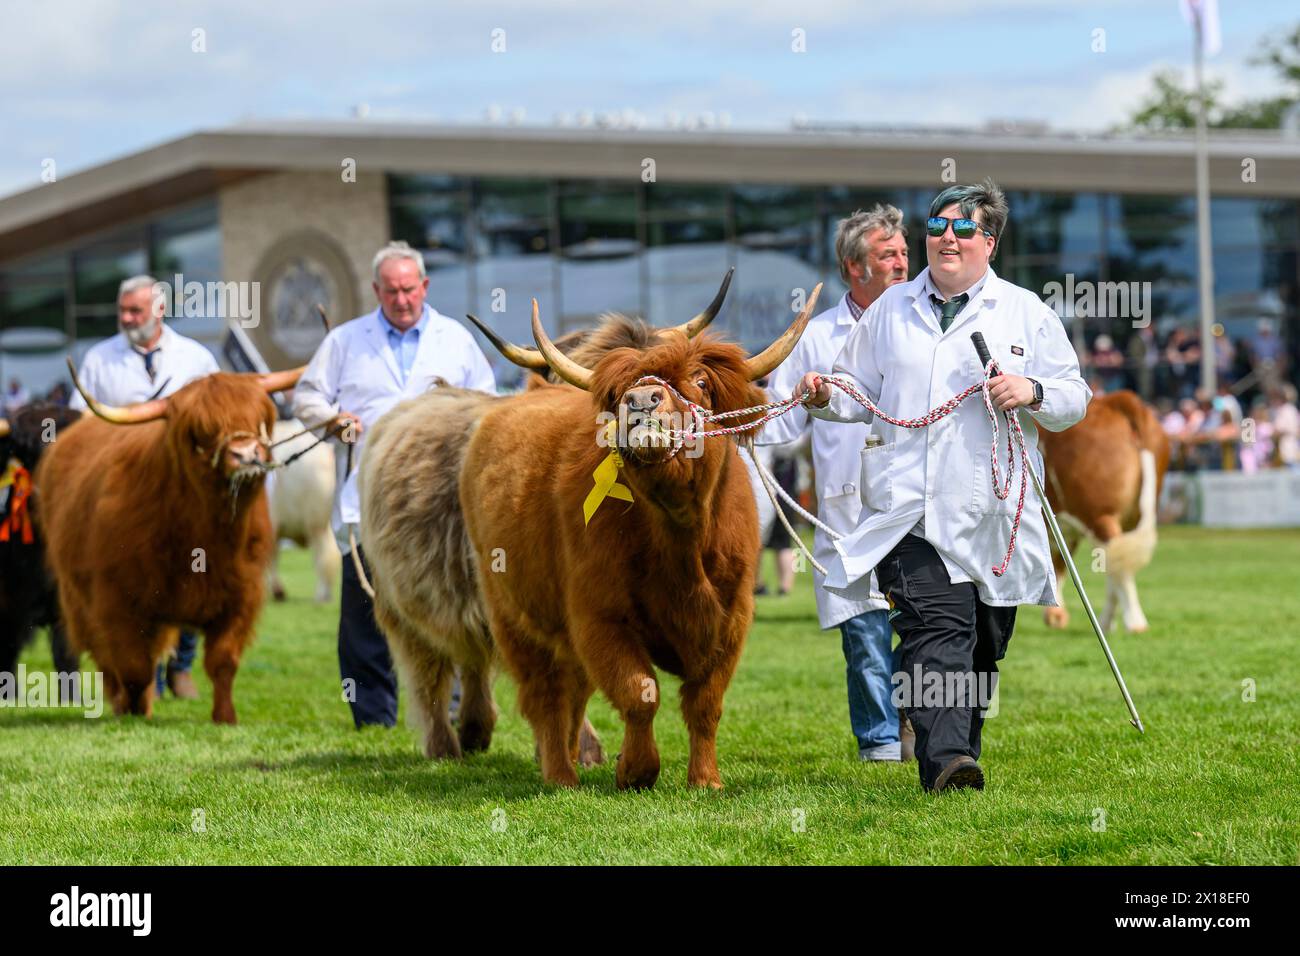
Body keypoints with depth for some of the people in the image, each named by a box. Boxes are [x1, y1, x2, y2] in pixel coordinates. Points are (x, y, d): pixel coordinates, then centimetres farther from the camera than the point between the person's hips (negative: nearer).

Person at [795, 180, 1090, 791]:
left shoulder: (1026, 312, 11)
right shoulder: (890, 309, 16)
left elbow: (1075, 397, 9)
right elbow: (861, 390, 21)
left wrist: (1034, 392, -11)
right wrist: (826, 397, -1)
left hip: (993, 510, 1)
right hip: (910, 507, -1)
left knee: (984, 642, 8)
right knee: (937, 627, -19)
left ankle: (962, 752, 22)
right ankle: (946, 761, -31)